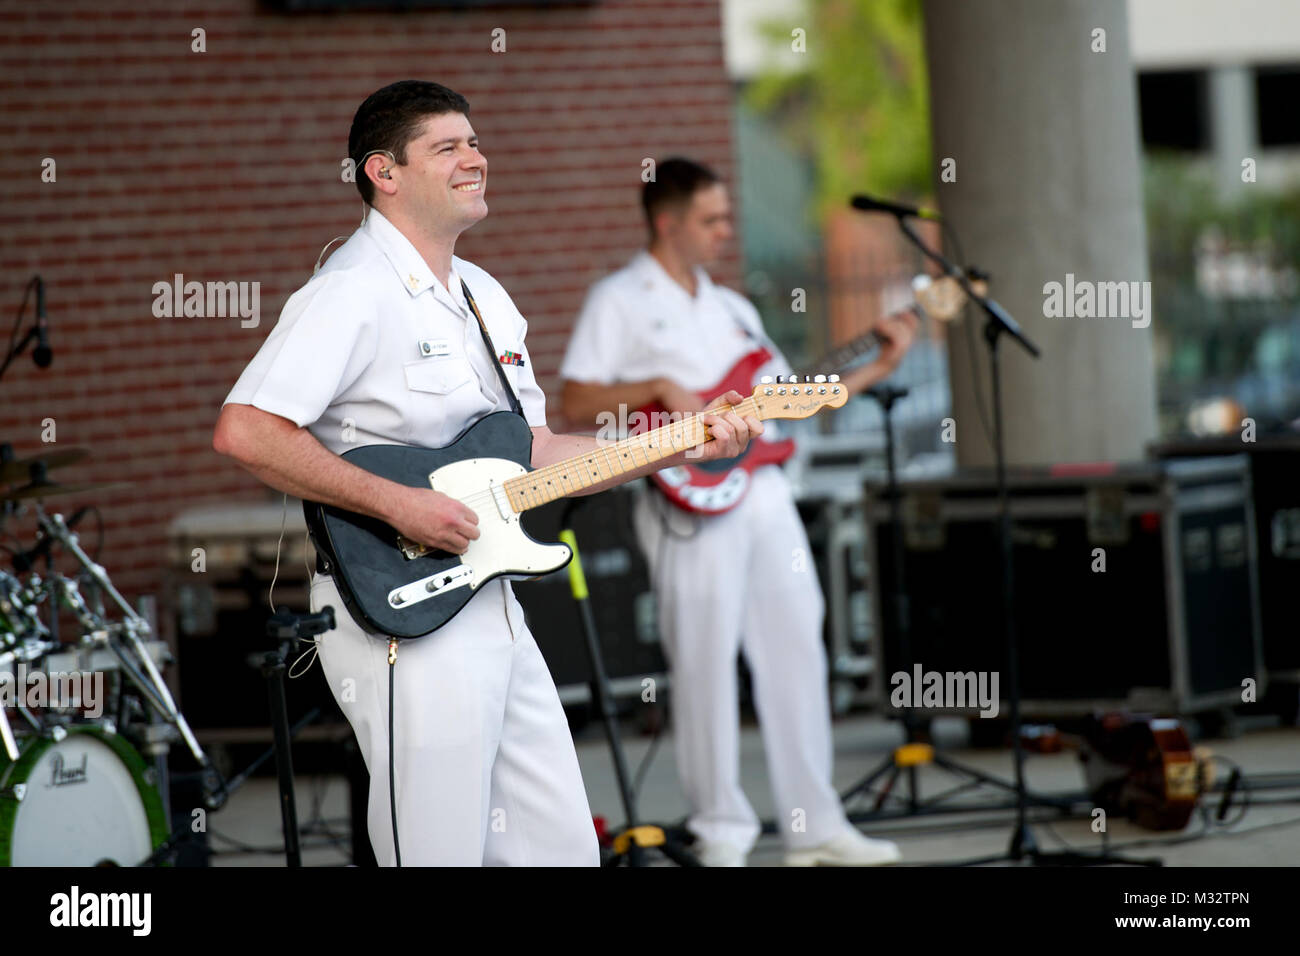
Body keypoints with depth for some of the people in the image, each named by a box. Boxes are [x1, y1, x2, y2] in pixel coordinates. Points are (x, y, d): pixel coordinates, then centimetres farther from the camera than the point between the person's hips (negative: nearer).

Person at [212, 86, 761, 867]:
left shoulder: (484, 297, 18)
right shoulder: (353, 294, -12)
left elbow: (535, 452, 21)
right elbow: (244, 431, -22)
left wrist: (683, 445, 11)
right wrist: (397, 503, -22)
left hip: (495, 617, 9)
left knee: (563, 847, 10)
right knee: (439, 854, -5)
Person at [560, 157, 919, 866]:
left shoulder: (731, 308, 21)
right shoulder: (619, 301, 1)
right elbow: (576, 406, -6)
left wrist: (876, 370, 13)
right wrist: (659, 388, -17)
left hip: (763, 493, 7)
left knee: (795, 649, 5)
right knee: (705, 660, -5)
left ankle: (814, 827, 11)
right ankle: (721, 833, 2)